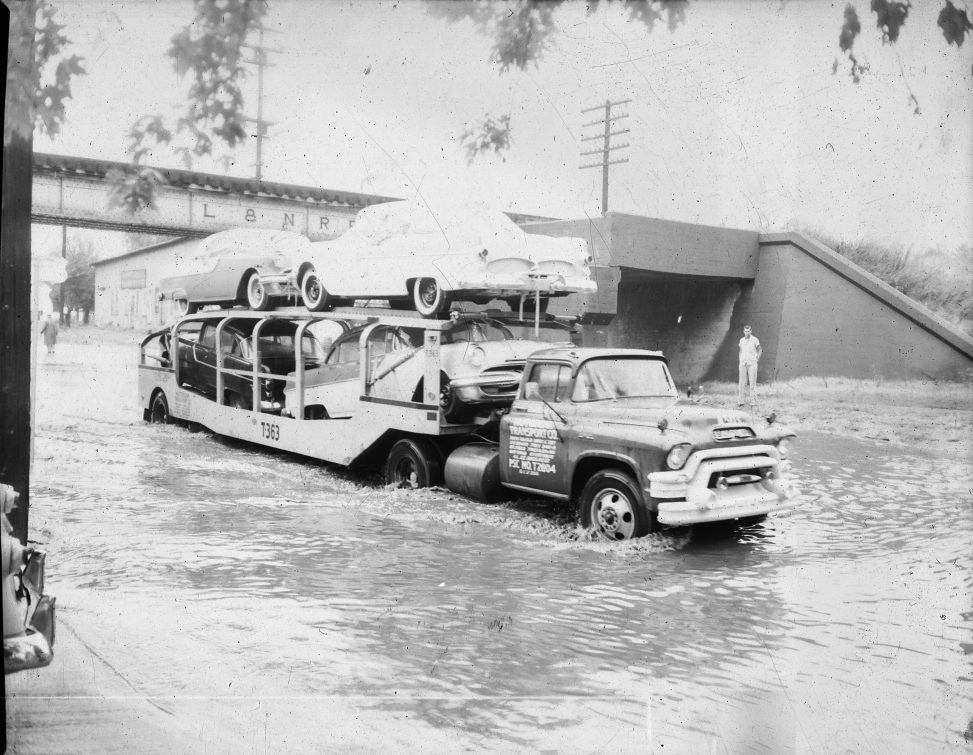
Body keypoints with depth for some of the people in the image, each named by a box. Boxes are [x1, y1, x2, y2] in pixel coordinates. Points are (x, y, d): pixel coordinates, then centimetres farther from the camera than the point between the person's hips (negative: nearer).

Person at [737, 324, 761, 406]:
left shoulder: (755, 340, -2)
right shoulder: (741, 340, 10)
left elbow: (759, 351, 7)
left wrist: (756, 360, 1)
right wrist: (740, 361, 12)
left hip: (752, 364, -3)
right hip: (743, 364, 4)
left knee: (752, 382, -4)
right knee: (742, 382, 1)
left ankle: (752, 400, -1)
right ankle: (742, 400, 4)